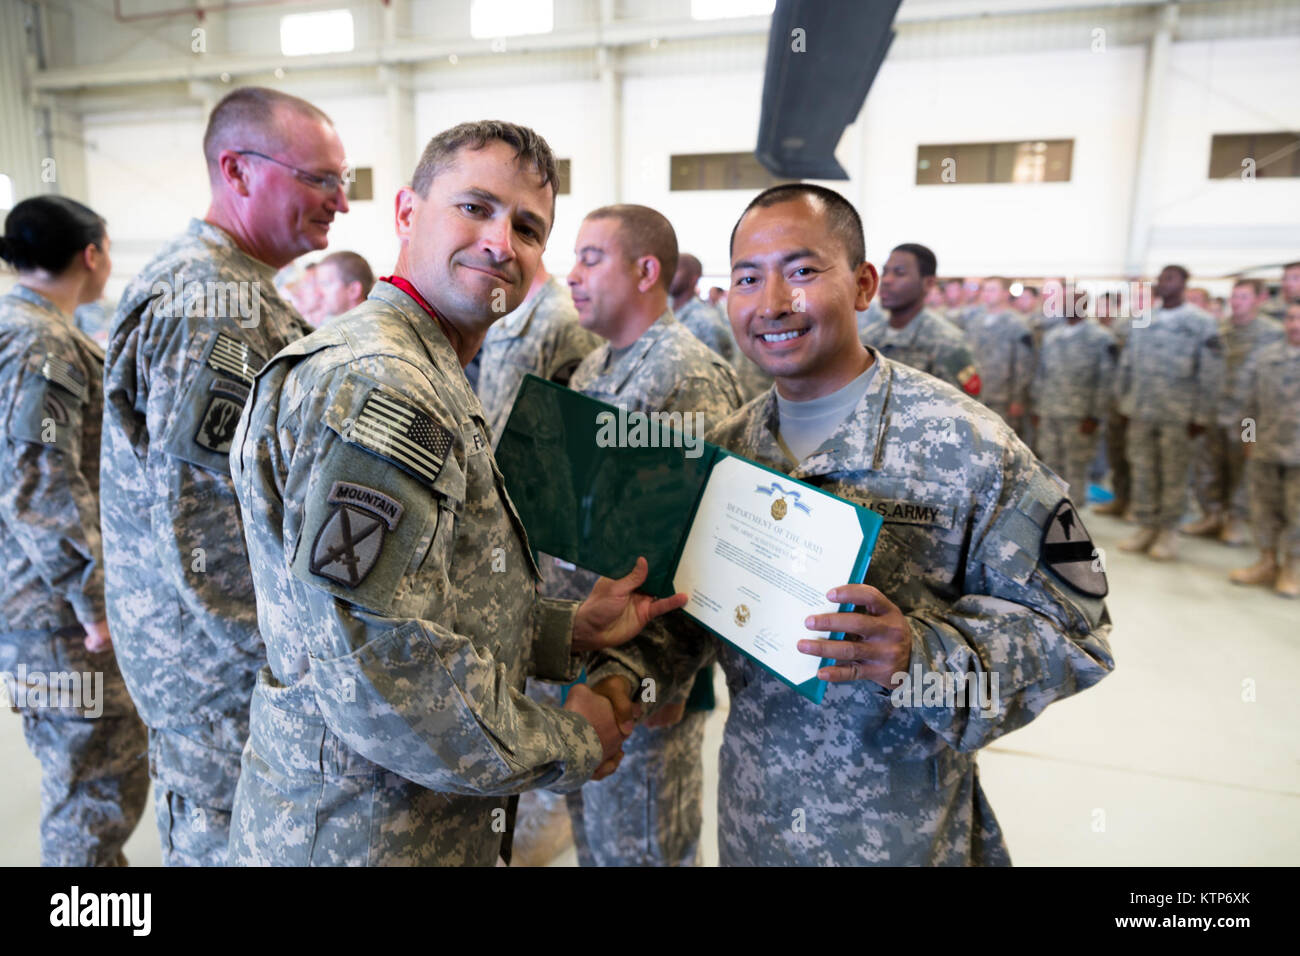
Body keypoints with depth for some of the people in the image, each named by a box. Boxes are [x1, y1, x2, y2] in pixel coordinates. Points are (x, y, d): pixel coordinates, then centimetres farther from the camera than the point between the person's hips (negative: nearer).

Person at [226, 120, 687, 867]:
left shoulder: (432, 382, 10)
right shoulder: (369, 386, -24)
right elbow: (377, 669, -29)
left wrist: (572, 631, 4)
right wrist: (568, 747, -17)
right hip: (360, 838, -9)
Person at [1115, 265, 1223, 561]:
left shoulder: (1200, 322, -2)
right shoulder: (1142, 321, 11)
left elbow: (1212, 372, -5)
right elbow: (1127, 364, 15)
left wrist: (1202, 415, -8)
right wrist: (1124, 402, 11)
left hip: (1177, 414, -4)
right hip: (1140, 412, 4)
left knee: (1174, 475, 1)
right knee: (1142, 471, 8)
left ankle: (1168, 532, 11)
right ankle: (1145, 527, 18)